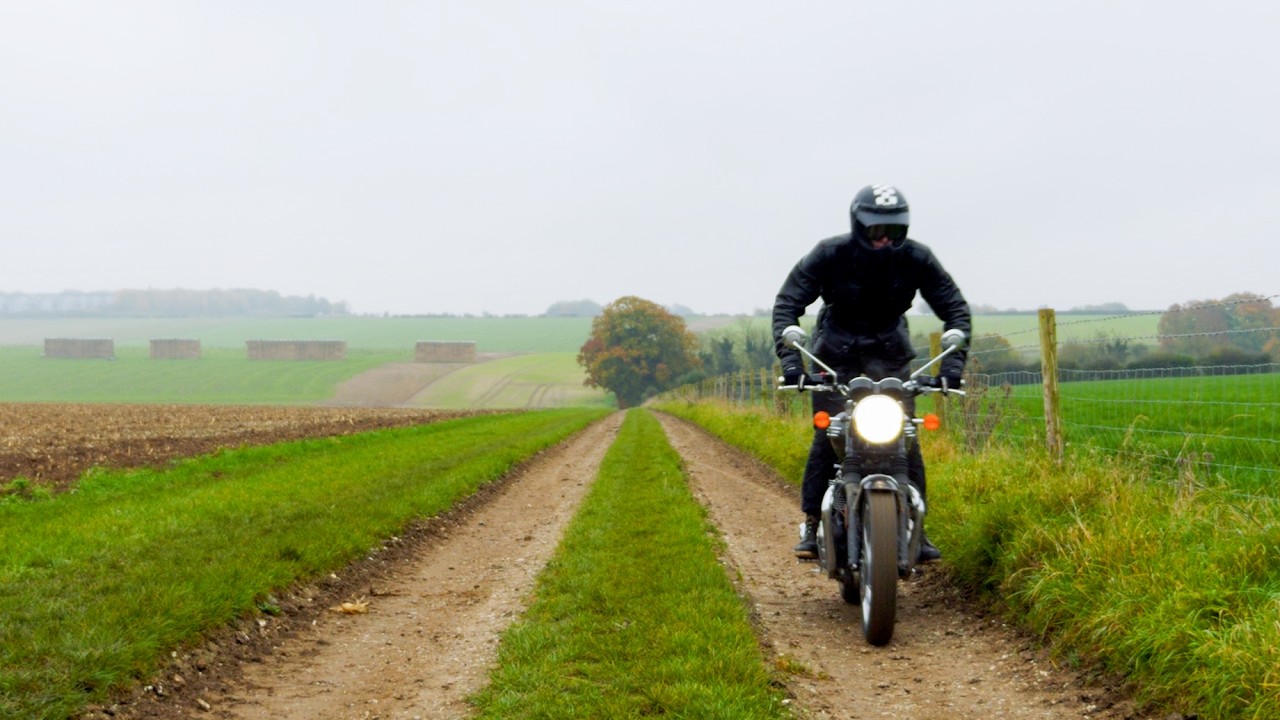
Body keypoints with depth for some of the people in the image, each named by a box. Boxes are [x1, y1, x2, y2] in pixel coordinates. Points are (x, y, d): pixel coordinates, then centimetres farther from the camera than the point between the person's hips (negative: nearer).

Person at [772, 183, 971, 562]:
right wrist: (789, 357, -31)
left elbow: (955, 307, -8)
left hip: (889, 351, 1)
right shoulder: (830, 254, -19)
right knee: (827, 438, -10)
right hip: (835, 352, -1)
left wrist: (953, 361, -21)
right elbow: (787, 303, -18)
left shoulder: (916, 258, -14)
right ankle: (813, 525, 1)